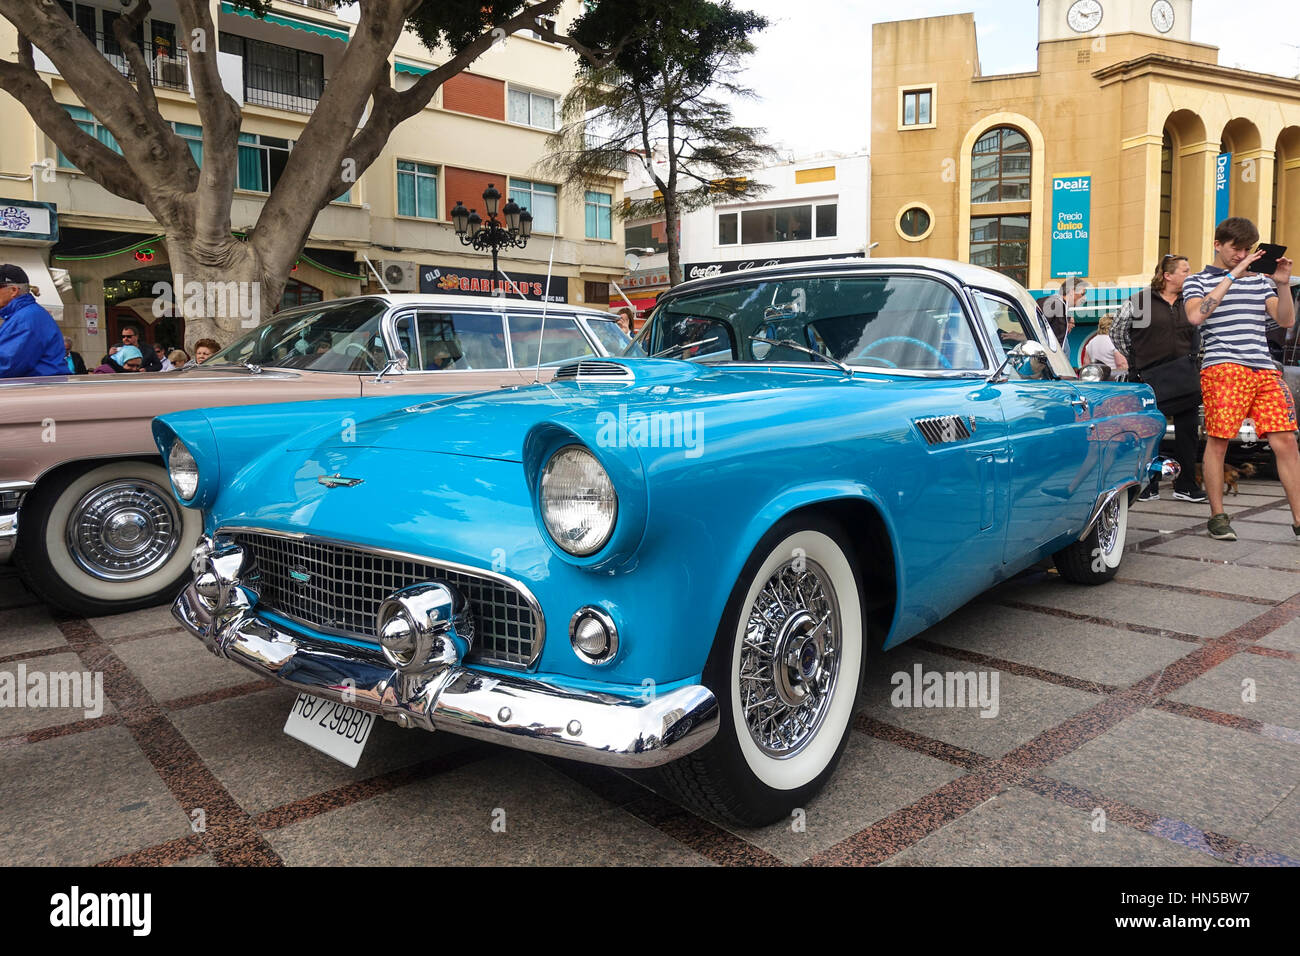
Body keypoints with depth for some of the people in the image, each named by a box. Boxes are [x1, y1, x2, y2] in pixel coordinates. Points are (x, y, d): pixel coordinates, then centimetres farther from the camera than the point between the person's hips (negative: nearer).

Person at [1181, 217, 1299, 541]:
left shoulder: (1259, 280, 21)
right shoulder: (1198, 281, 8)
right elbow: (1196, 315, -12)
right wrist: (1232, 275, -11)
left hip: (1265, 369, 4)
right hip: (1223, 368, -4)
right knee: (1217, 440, -4)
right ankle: (1217, 517, 7)